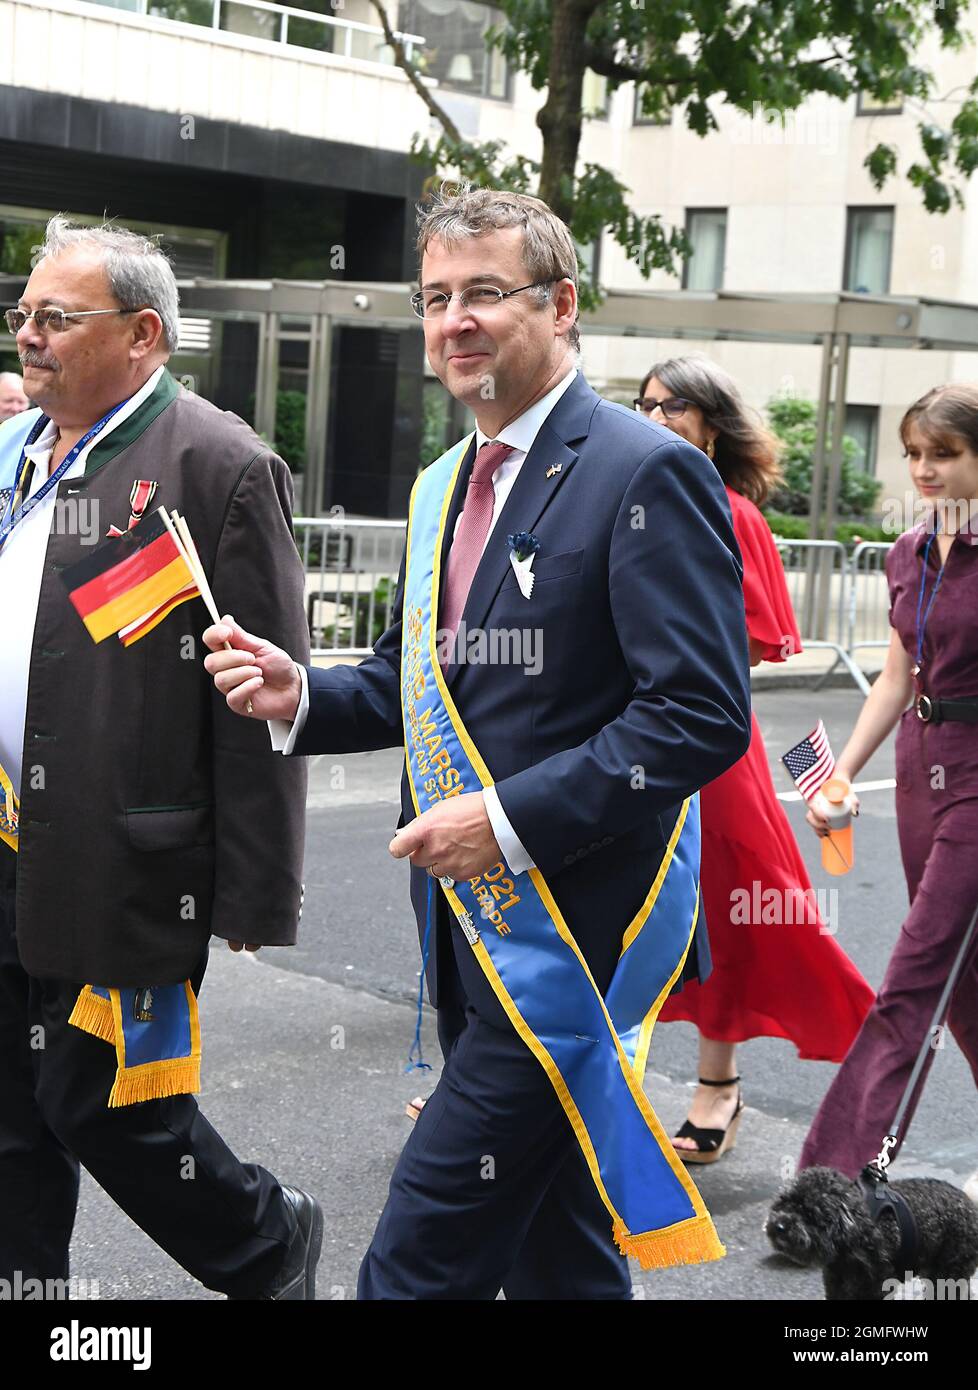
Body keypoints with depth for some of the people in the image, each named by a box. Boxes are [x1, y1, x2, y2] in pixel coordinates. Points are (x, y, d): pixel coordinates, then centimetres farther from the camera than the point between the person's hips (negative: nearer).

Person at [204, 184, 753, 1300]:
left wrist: (514, 818, -23)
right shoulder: (443, 487, 14)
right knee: (560, 1252, 20)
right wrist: (299, 695, 2)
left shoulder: (645, 474, -13)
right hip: (468, 930, 8)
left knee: (419, 1260, -8)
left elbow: (704, 714, -19)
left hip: (568, 933, -8)